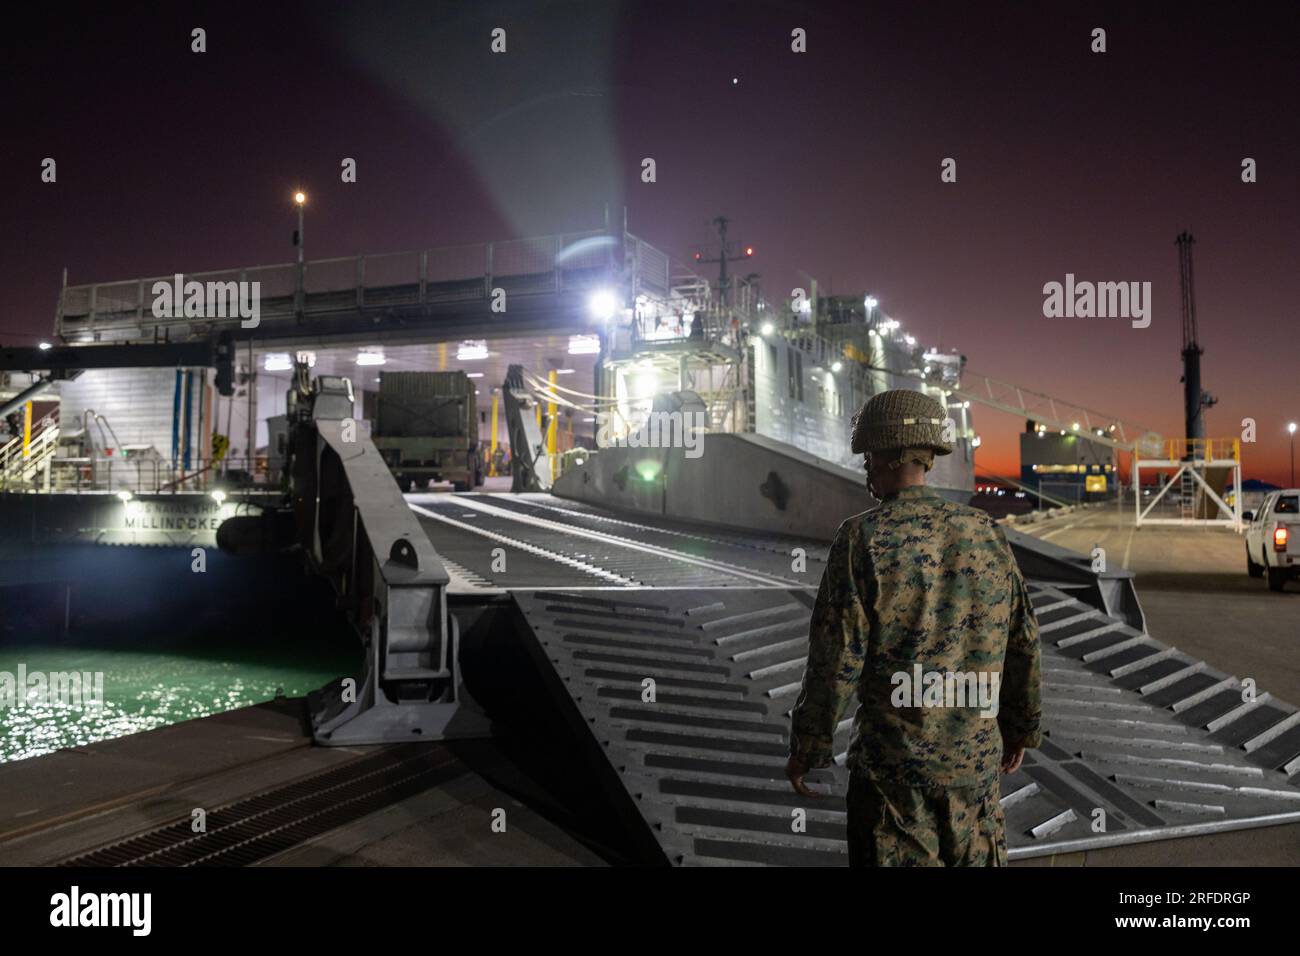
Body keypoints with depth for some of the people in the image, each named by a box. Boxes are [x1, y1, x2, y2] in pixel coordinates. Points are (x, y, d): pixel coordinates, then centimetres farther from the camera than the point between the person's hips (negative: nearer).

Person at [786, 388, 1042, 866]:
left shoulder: (863, 538, -14)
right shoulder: (986, 532, 0)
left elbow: (837, 657, -14)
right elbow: (1022, 643, 8)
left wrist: (807, 746, -3)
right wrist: (1021, 727, 21)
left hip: (894, 760, -4)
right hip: (976, 757, 4)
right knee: (976, 856, 20)